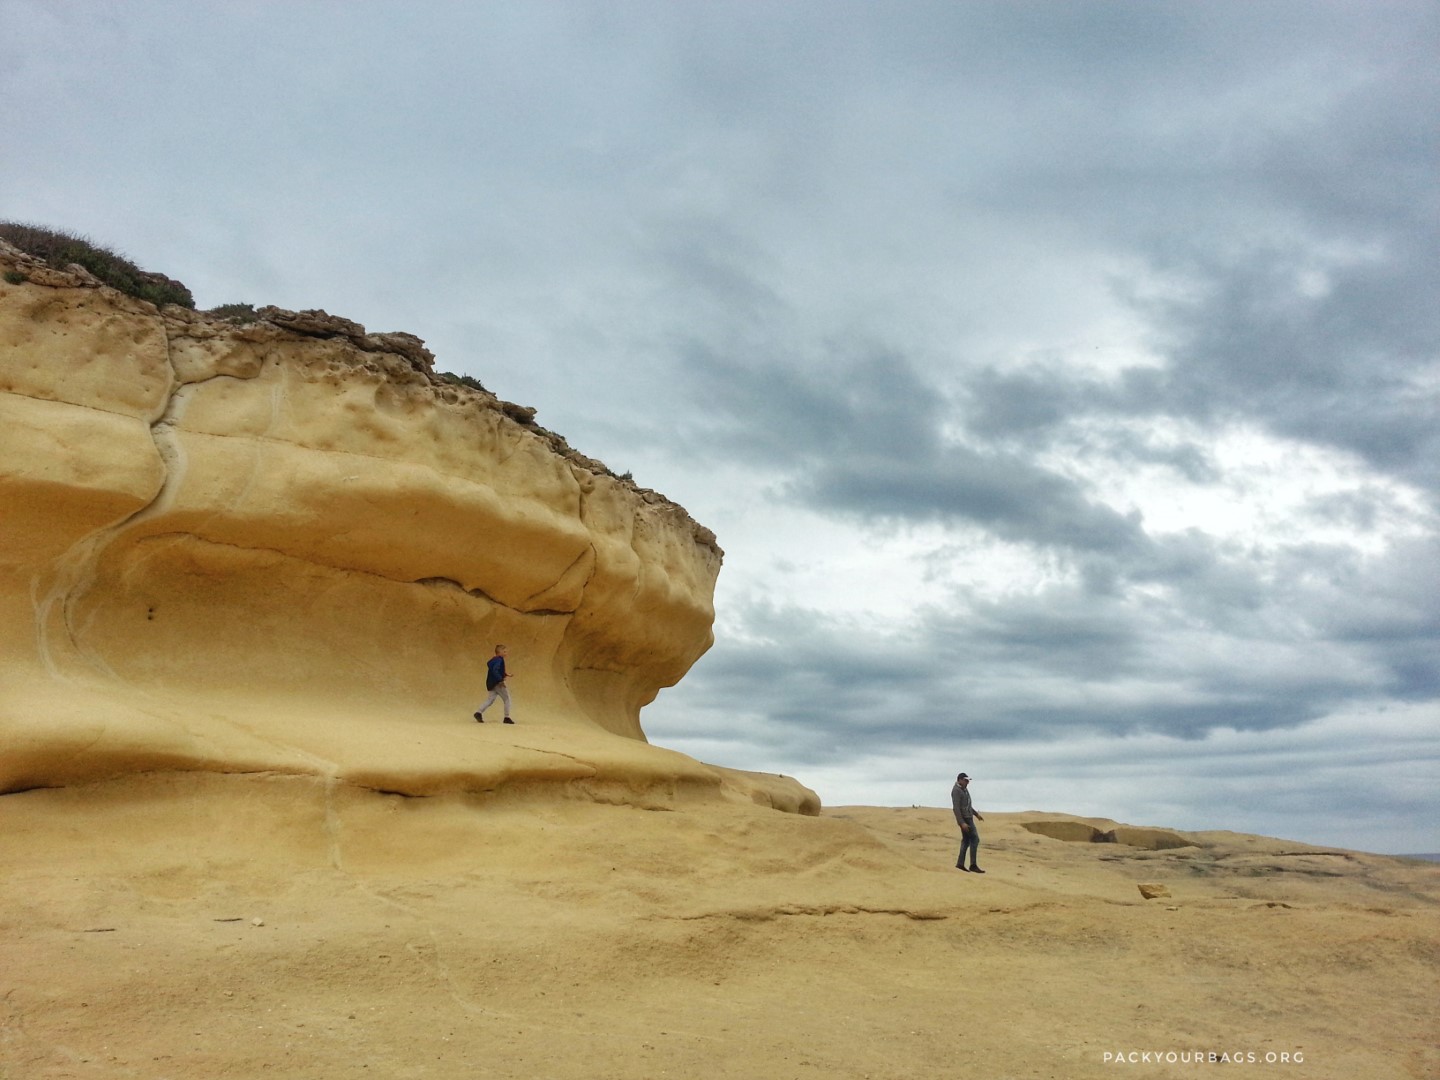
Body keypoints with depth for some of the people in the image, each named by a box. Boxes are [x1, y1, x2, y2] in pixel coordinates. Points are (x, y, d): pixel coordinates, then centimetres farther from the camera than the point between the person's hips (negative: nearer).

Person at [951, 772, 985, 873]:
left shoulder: (964, 789, 14)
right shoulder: (956, 790, -17)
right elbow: (956, 808, -23)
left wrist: (976, 814, 27)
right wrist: (962, 823, -28)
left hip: (968, 818, 10)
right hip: (964, 819, -10)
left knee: (966, 840, 11)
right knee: (975, 839, -10)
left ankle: (960, 864, 15)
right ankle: (973, 865, -8)